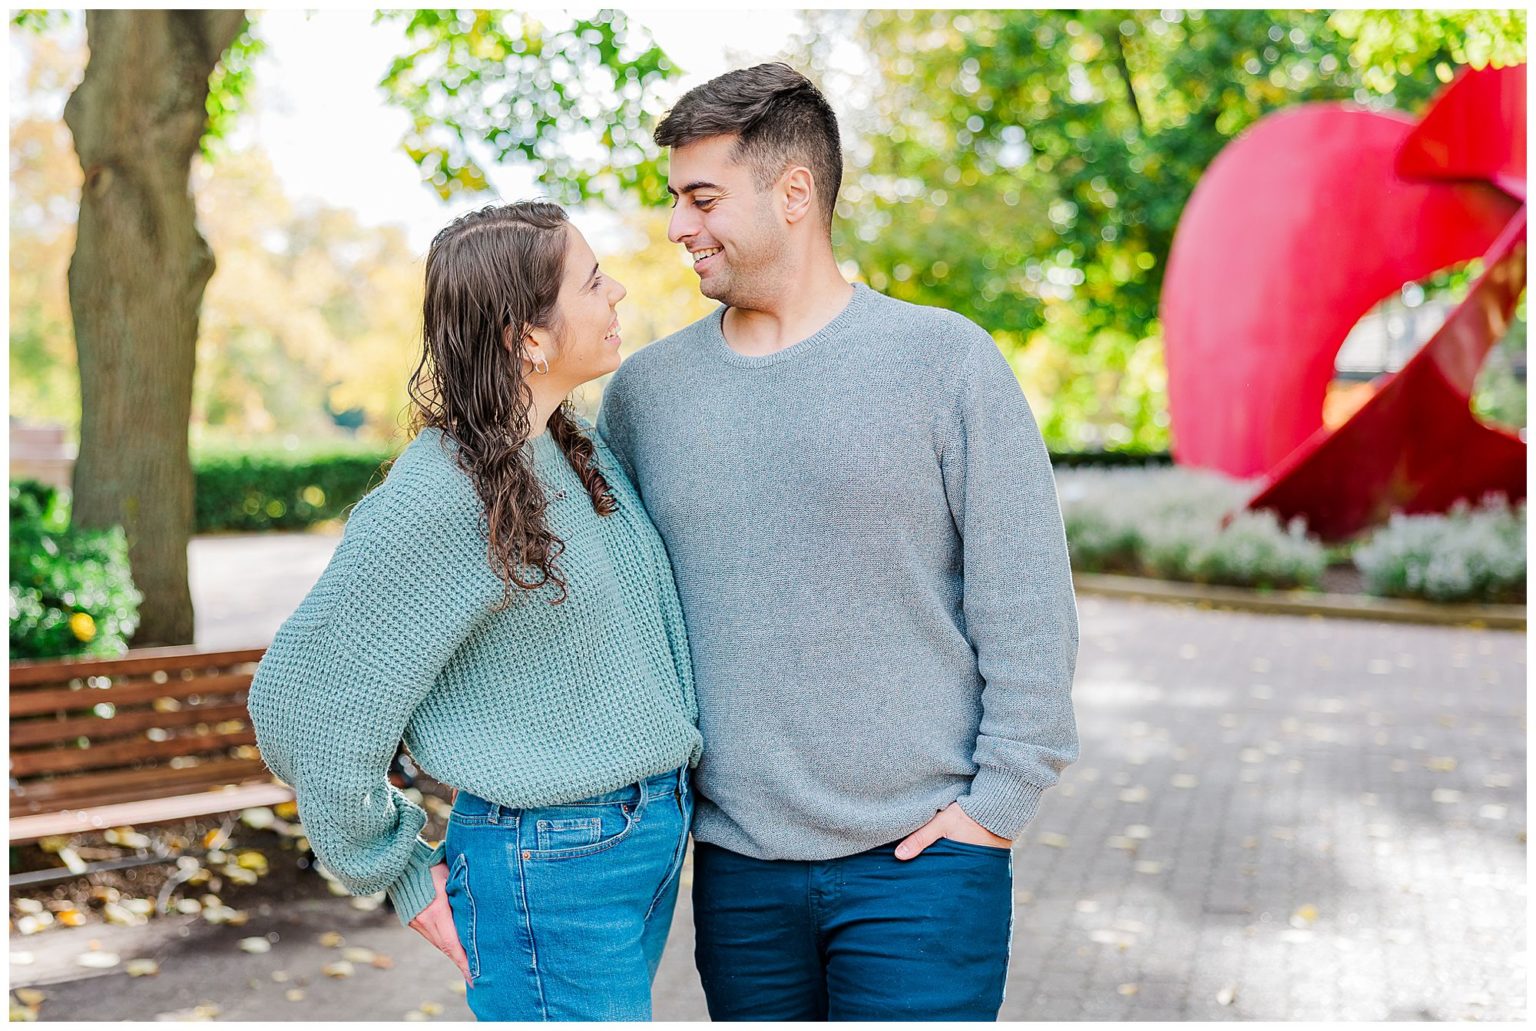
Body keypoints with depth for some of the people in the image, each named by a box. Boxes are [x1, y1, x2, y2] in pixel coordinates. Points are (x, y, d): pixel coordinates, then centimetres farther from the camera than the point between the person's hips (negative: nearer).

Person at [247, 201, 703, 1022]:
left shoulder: (577, 448, 4)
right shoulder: (440, 500, -22)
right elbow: (300, 701, -17)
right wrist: (407, 878, -7)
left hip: (651, 835, 8)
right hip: (554, 877, -8)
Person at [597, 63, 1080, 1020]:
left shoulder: (946, 359, -4)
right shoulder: (645, 388, 6)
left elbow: (1027, 601, -5)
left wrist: (998, 802, -8)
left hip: (919, 857, -3)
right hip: (735, 863, 3)